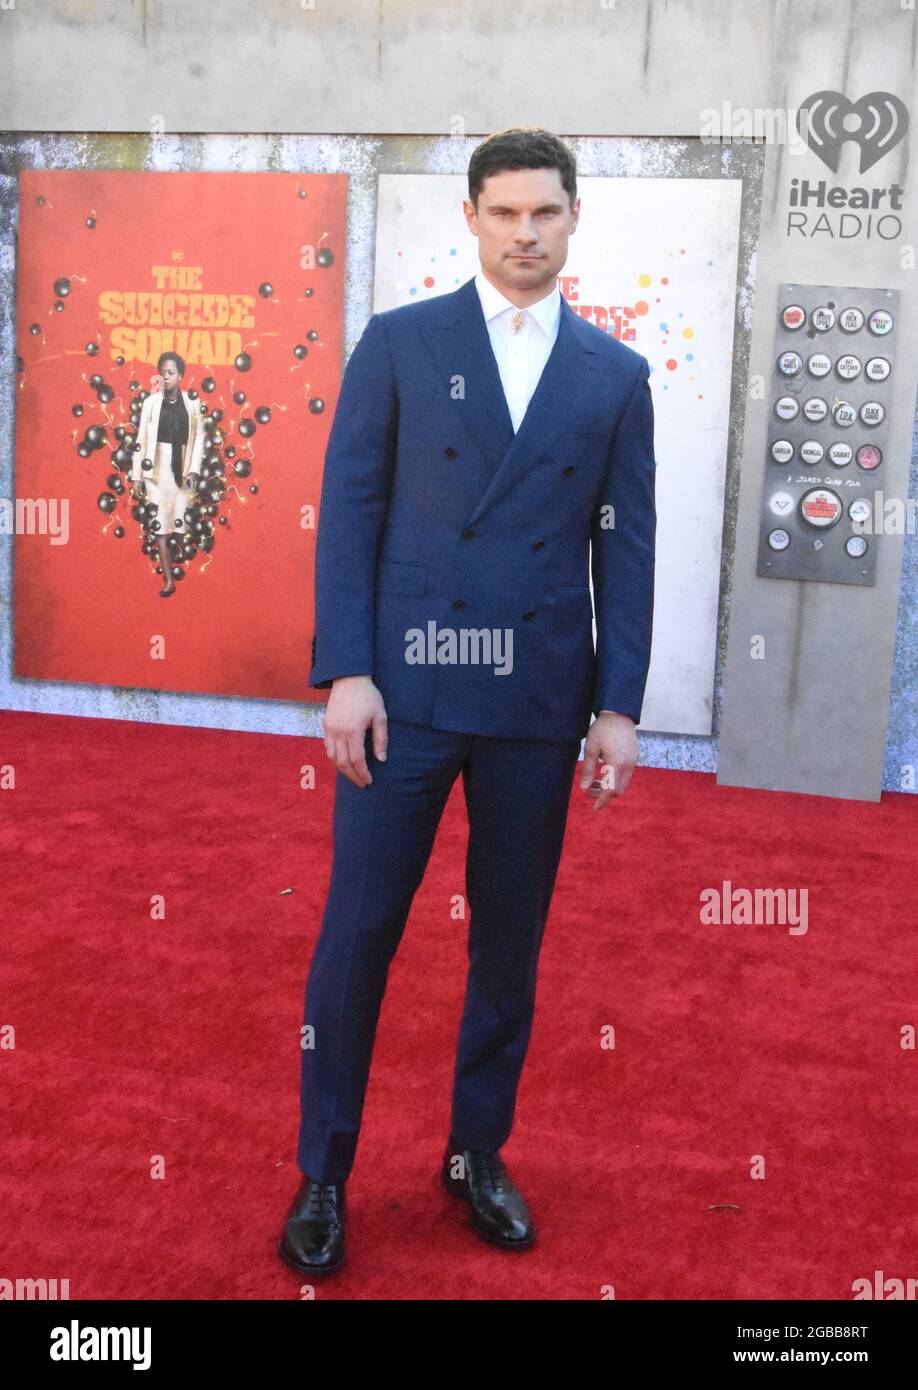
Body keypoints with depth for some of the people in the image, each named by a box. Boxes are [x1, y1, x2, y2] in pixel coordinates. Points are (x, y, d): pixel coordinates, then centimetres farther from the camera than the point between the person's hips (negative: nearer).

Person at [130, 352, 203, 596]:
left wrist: (194, 469, -8)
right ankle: (169, 579, 0)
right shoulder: (150, 402, 0)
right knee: (159, 524, -2)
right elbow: (141, 440, 1)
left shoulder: (192, 403, 2)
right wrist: (136, 475, -2)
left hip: (182, 467, 0)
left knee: (181, 521, 1)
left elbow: (199, 437, 3)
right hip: (158, 468, 0)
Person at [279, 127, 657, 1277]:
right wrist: (345, 673, -9)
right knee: (357, 932, 2)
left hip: (538, 702, 2)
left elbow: (625, 549, 7)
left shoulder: (616, 375, 9)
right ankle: (322, 1173, 20)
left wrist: (618, 707, 1)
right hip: (405, 686, -2)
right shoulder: (399, 343, 4)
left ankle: (477, 1154, 31)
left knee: (510, 941, 12)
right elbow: (348, 511, -1)